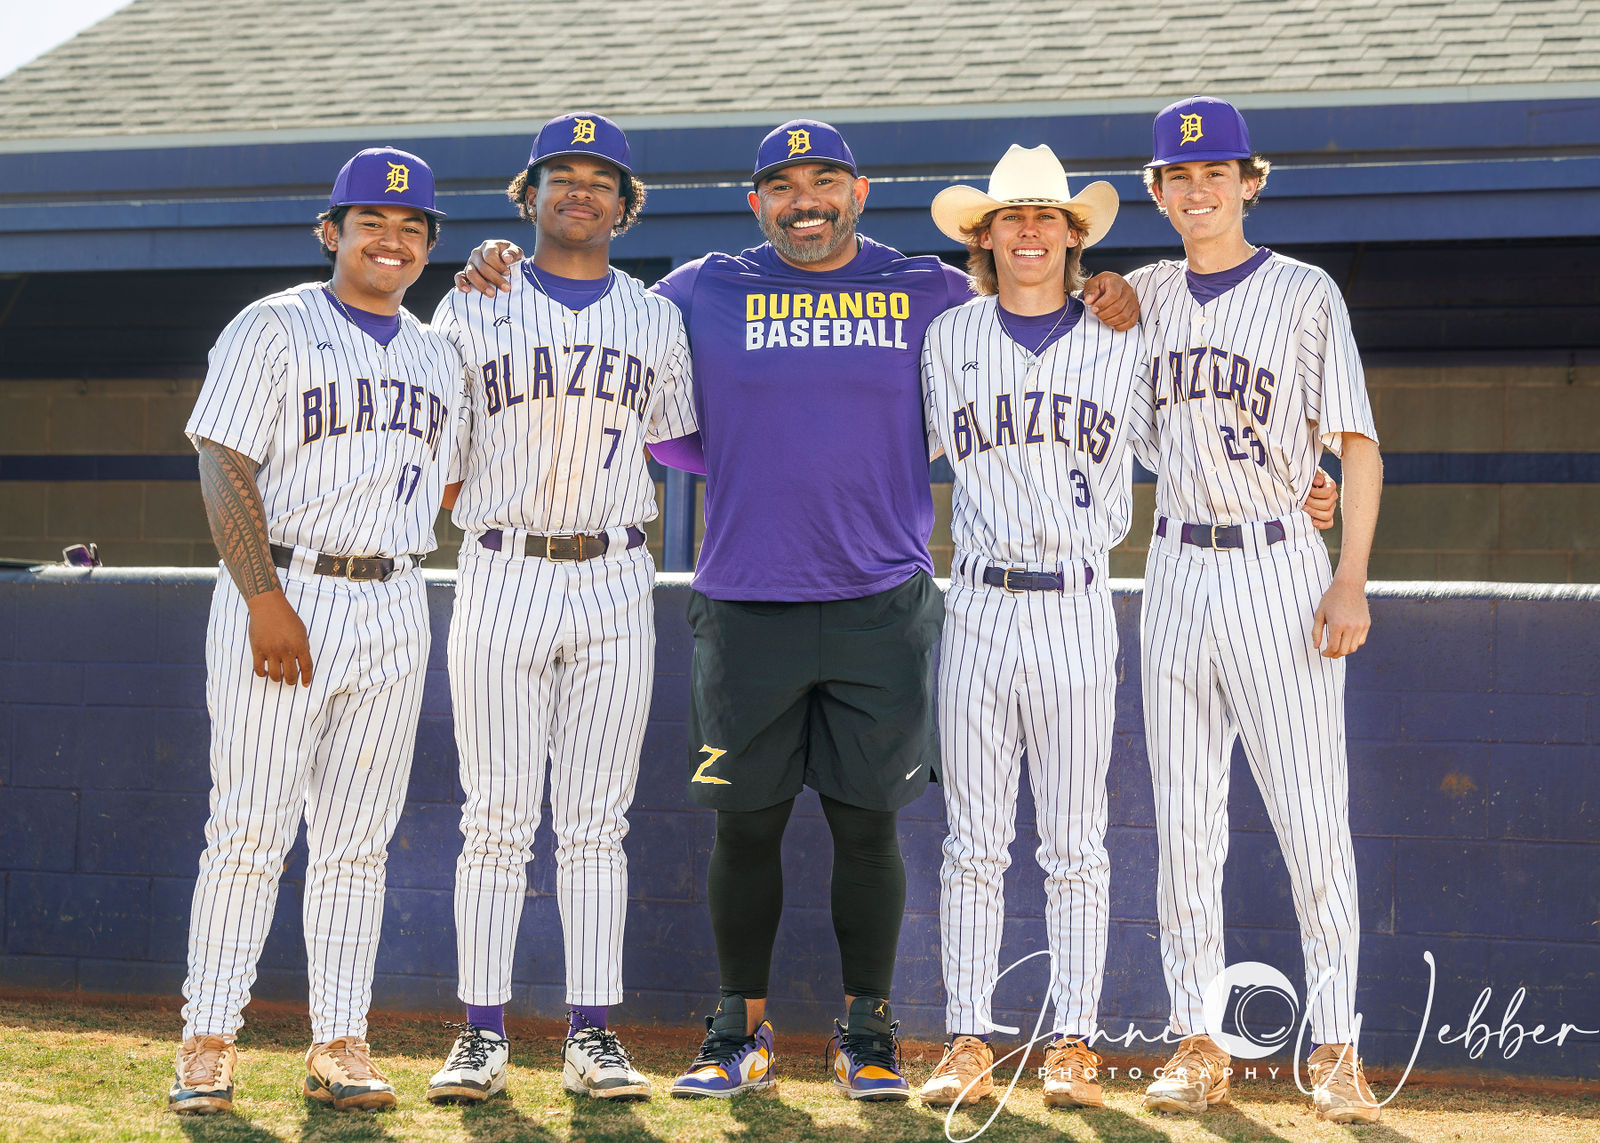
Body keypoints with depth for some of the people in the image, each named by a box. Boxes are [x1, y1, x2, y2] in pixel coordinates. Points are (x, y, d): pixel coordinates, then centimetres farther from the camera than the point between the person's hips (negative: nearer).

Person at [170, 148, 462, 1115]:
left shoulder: (440, 357, 16)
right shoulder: (274, 329, -1)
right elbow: (226, 470, -8)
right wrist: (266, 600, -16)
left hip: (397, 608, 5)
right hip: (283, 592, -5)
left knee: (358, 839, 6)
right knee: (251, 826, -6)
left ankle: (341, 1044, 10)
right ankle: (210, 1041, 1)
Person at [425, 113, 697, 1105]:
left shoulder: (657, 318, 12)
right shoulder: (475, 308, 7)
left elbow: (677, 444, 17)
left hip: (615, 585, 2)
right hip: (503, 578, -2)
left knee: (597, 822, 2)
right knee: (500, 816, -2)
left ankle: (594, 1038, 4)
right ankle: (483, 1038, 2)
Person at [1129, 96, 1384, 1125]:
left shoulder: (1307, 294, 0)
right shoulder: (1149, 295, 12)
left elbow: (1358, 442, -3)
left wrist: (1352, 579, -12)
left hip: (1280, 571, -4)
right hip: (1177, 570, 4)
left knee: (1313, 821, -5)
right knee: (1185, 824, 5)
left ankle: (1336, 1052, 1)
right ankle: (1197, 1046, 11)